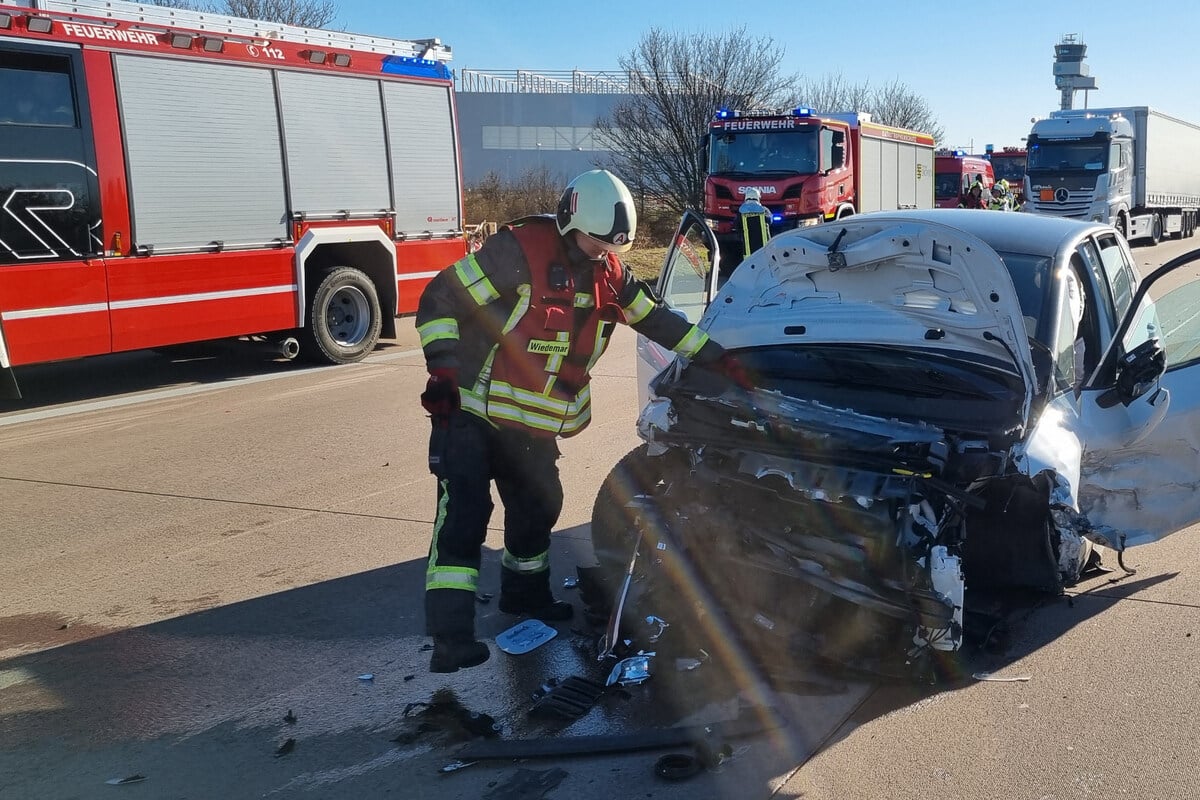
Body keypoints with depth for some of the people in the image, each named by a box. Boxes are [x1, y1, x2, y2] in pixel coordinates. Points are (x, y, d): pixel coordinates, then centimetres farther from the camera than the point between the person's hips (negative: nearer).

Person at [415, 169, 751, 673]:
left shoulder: (607, 273, 3)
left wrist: (720, 360, 9)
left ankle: (525, 594, 42)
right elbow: (440, 300, -18)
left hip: (533, 426, 7)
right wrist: (443, 373, -26)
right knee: (463, 515, -14)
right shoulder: (519, 252, -19)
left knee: (538, 506, 18)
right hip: (470, 414, -7)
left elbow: (658, 320, 11)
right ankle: (450, 639, -13)